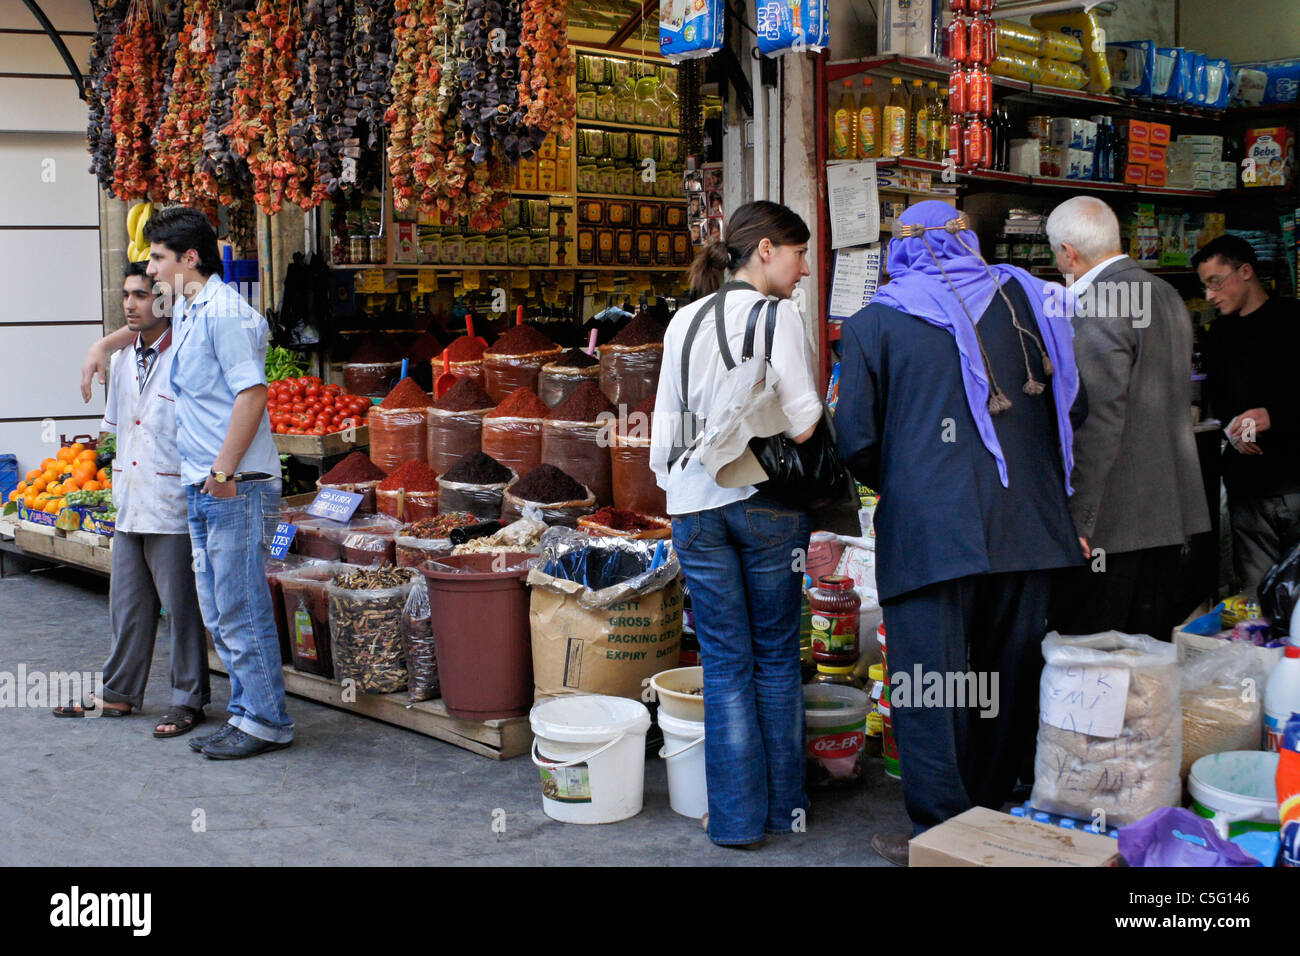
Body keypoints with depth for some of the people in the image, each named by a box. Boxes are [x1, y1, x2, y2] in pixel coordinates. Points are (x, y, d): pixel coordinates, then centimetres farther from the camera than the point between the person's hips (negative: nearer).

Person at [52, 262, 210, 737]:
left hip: (172, 506, -7)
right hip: (129, 507, 7)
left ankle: (188, 699, 12)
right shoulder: (124, 362, 13)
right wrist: (119, 489, 19)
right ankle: (120, 694, 25)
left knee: (180, 605, 1)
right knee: (128, 605, 14)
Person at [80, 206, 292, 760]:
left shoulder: (225, 312, -13)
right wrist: (103, 346, 34)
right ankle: (247, 712, 21)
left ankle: (266, 722, 5)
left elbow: (252, 392, -21)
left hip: (237, 489, -10)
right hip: (203, 488, 10)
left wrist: (224, 471, -22)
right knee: (217, 614, 12)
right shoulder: (184, 309, 17)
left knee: (241, 610, -4)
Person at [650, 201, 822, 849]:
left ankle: (737, 815, 11)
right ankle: (783, 804, 20)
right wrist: (818, 412, 7)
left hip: (697, 503, 3)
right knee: (777, 656, 11)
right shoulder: (776, 315, -7)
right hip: (767, 502, -3)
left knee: (726, 664, 8)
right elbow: (800, 423, -15)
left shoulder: (685, 320, 8)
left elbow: (665, 422, 10)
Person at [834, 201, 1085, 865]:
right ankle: (999, 816, 28)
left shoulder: (872, 323, 2)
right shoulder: (1021, 298, 10)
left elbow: (856, 440, -1)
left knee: (929, 680, 3)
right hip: (1027, 524, 4)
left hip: (929, 530, -4)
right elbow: (1073, 406, 12)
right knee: (1012, 674, 15)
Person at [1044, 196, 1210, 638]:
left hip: (1114, 519, -9)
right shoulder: (1167, 295, 14)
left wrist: (1076, 519, -20)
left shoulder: (1100, 309, -16)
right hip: (1171, 512, 9)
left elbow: (1100, 421, -22)